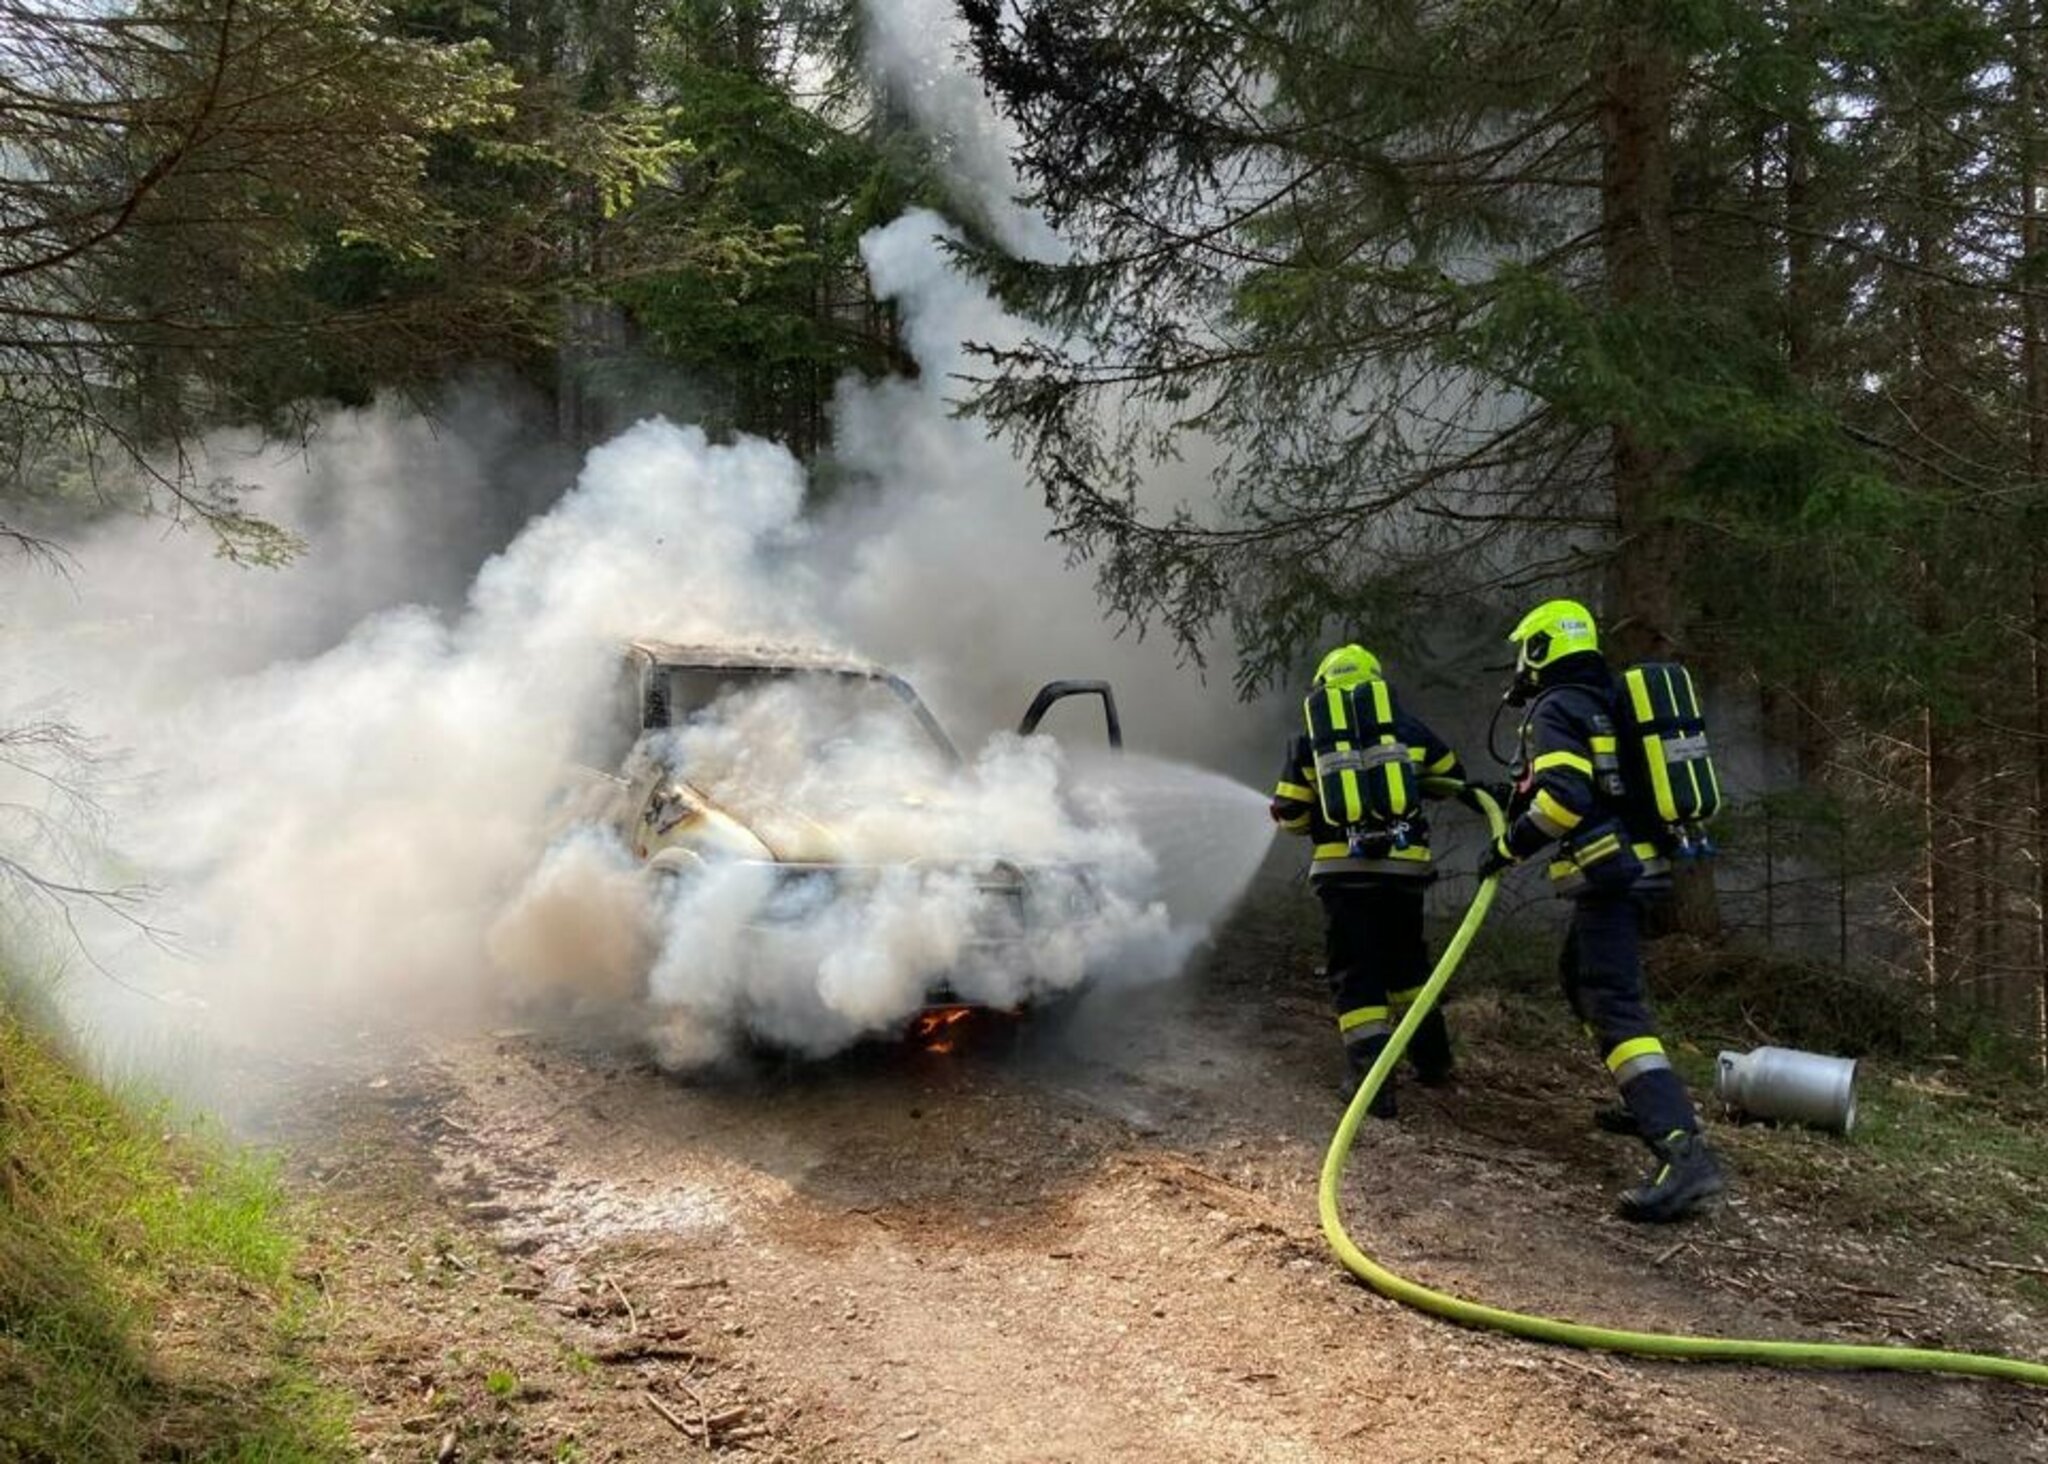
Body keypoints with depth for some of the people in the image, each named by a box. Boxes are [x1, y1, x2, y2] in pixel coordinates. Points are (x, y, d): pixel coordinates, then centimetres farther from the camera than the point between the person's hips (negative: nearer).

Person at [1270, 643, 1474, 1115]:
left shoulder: (1310, 741, 2)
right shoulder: (1408, 730, 7)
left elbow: (1289, 814, 3)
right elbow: (1452, 778, 21)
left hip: (1344, 870, -3)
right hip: (1404, 867, 3)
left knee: (1355, 973, 2)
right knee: (1406, 961, 22)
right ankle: (1432, 1059, 30)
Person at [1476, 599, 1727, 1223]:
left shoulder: (1554, 709, -10)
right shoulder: (1605, 702, 19)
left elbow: (1563, 797, -24)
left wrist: (1509, 848, -13)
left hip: (1607, 873, -10)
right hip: (1640, 863, 10)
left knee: (1615, 1007, -18)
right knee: (1581, 975, 28)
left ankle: (1685, 1152, -31)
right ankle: (1652, 1101, 33)